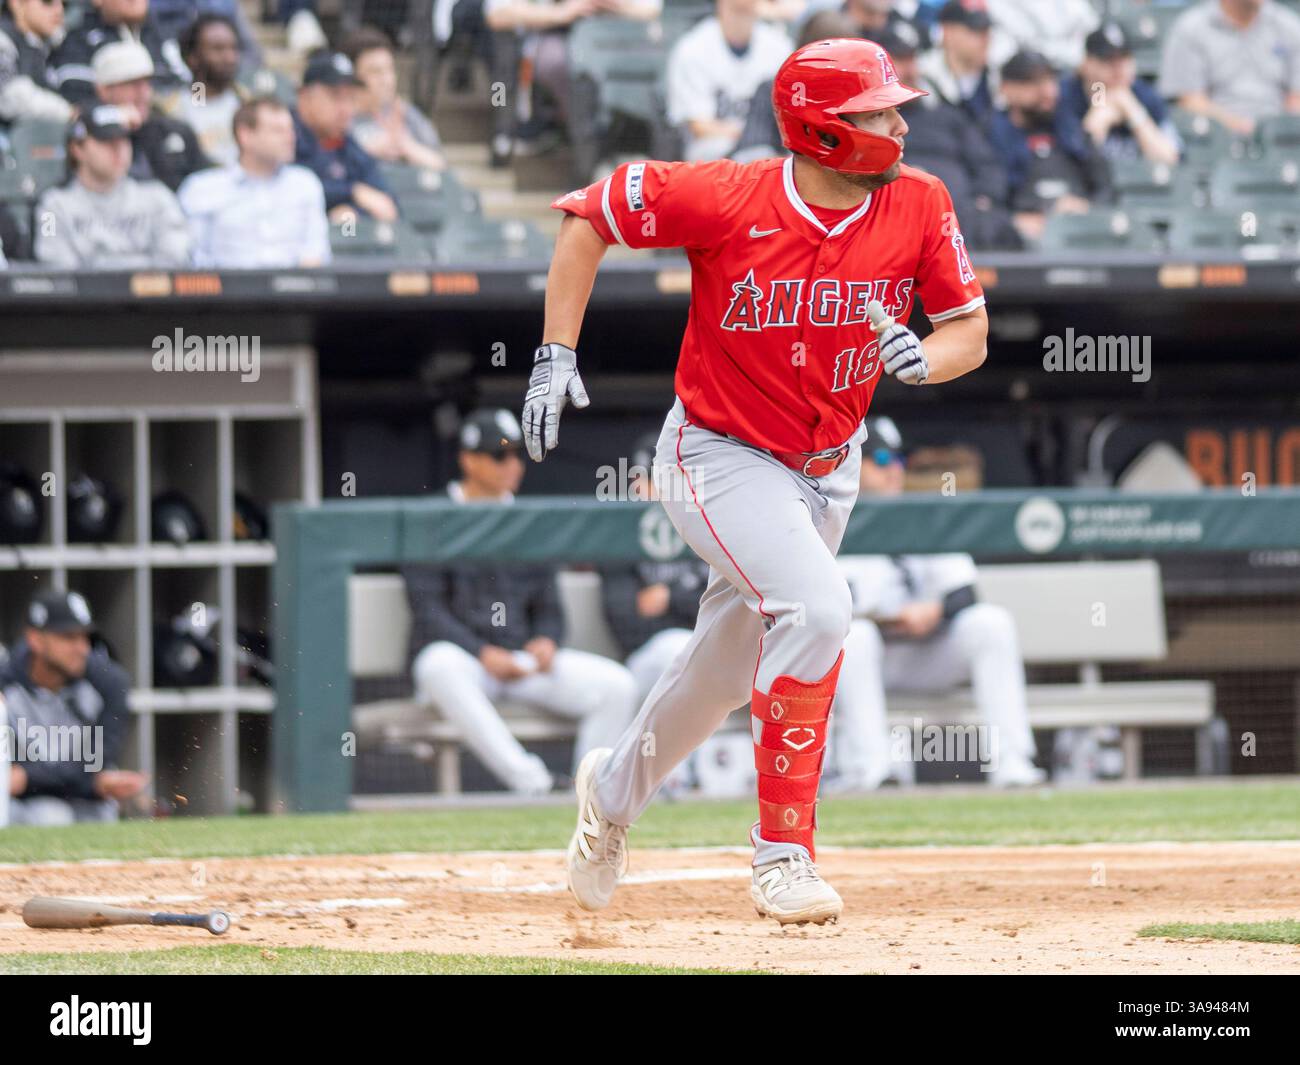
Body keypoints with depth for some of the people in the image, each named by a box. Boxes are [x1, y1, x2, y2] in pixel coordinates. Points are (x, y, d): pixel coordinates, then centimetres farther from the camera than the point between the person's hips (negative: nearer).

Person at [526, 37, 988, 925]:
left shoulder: (918, 206, -12)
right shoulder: (729, 201, -24)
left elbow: (971, 331, -5)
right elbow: (588, 216, -12)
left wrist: (923, 359, -29)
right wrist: (556, 354, -17)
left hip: (827, 469, 6)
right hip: (720, 459, -6)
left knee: (733, 667, 19)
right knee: (817, 610, -28)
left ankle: (615, 789, 48)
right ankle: (784, 852, -19)